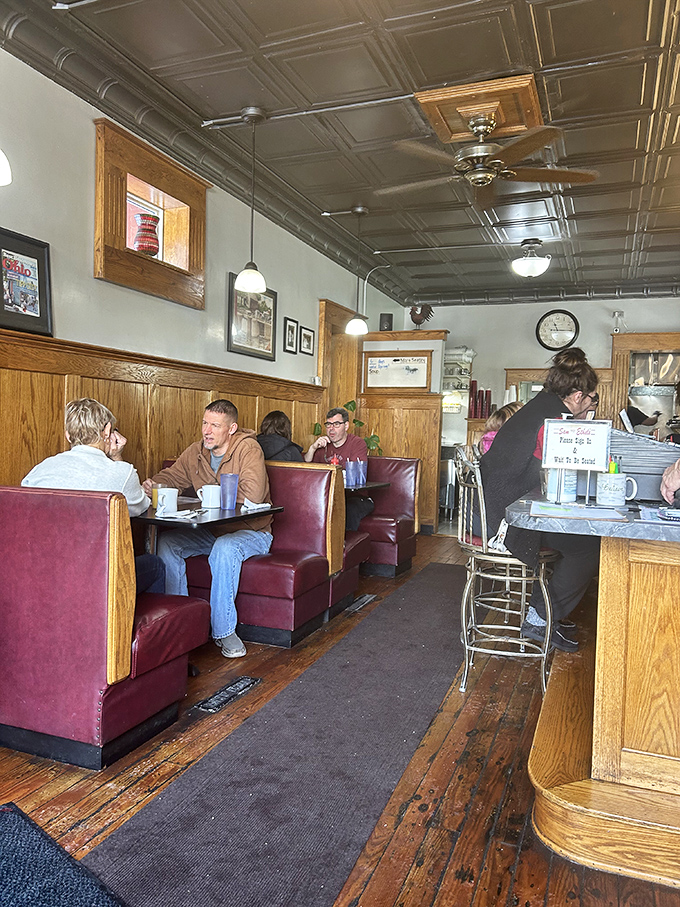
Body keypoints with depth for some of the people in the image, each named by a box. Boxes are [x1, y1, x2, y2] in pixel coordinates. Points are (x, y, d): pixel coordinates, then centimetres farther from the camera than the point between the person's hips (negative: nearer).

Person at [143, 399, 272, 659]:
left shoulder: (248, 448, -17)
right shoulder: (196, 451, 4)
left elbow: (252, 494, -31)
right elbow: (171, 476, 17)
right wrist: (153, 484, -7)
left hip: (250, 532, -6)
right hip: (211, 530, 6)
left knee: (225, 548, -36)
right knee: (166, 542, -14)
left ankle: (224, 631, -22)